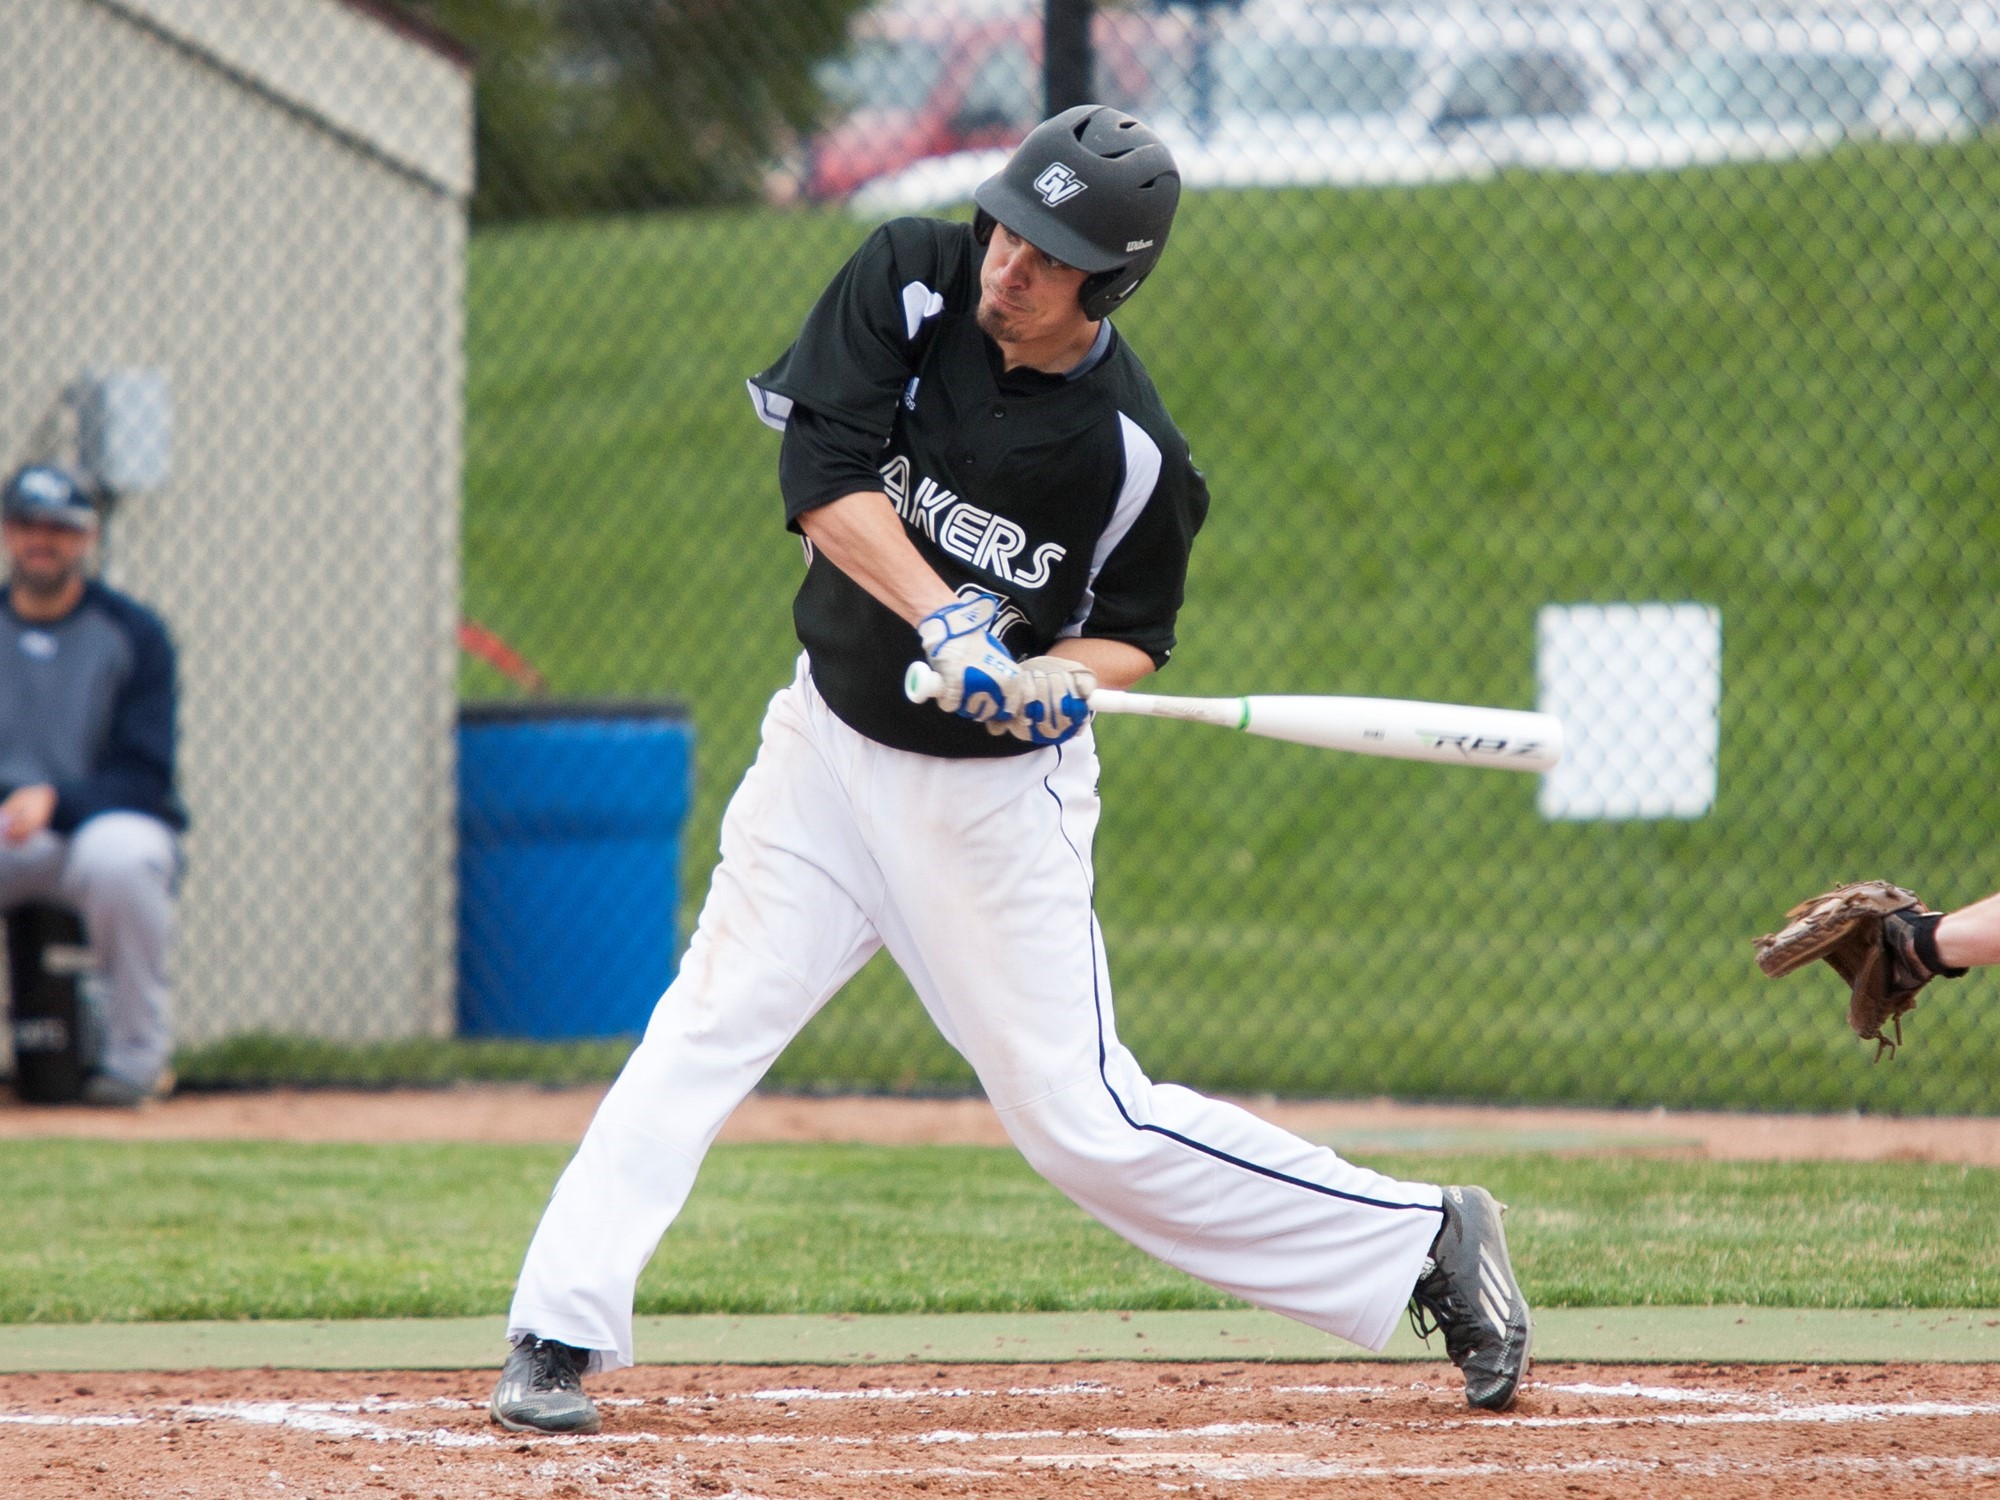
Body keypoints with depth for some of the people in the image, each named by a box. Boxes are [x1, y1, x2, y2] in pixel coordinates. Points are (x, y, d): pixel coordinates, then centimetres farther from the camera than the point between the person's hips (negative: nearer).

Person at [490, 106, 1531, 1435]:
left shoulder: (1133, 456, -18)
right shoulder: (910, 283, -13)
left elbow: (1136, 631, -2)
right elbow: (823, 476, -19)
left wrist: (1061, 679, -23)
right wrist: (943, 620, -30)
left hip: (998, 788, -3)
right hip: (832, 737, 3)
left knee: (1082, 1119, -3)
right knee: (707, 1026, -7)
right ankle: (559, 1340, -5)